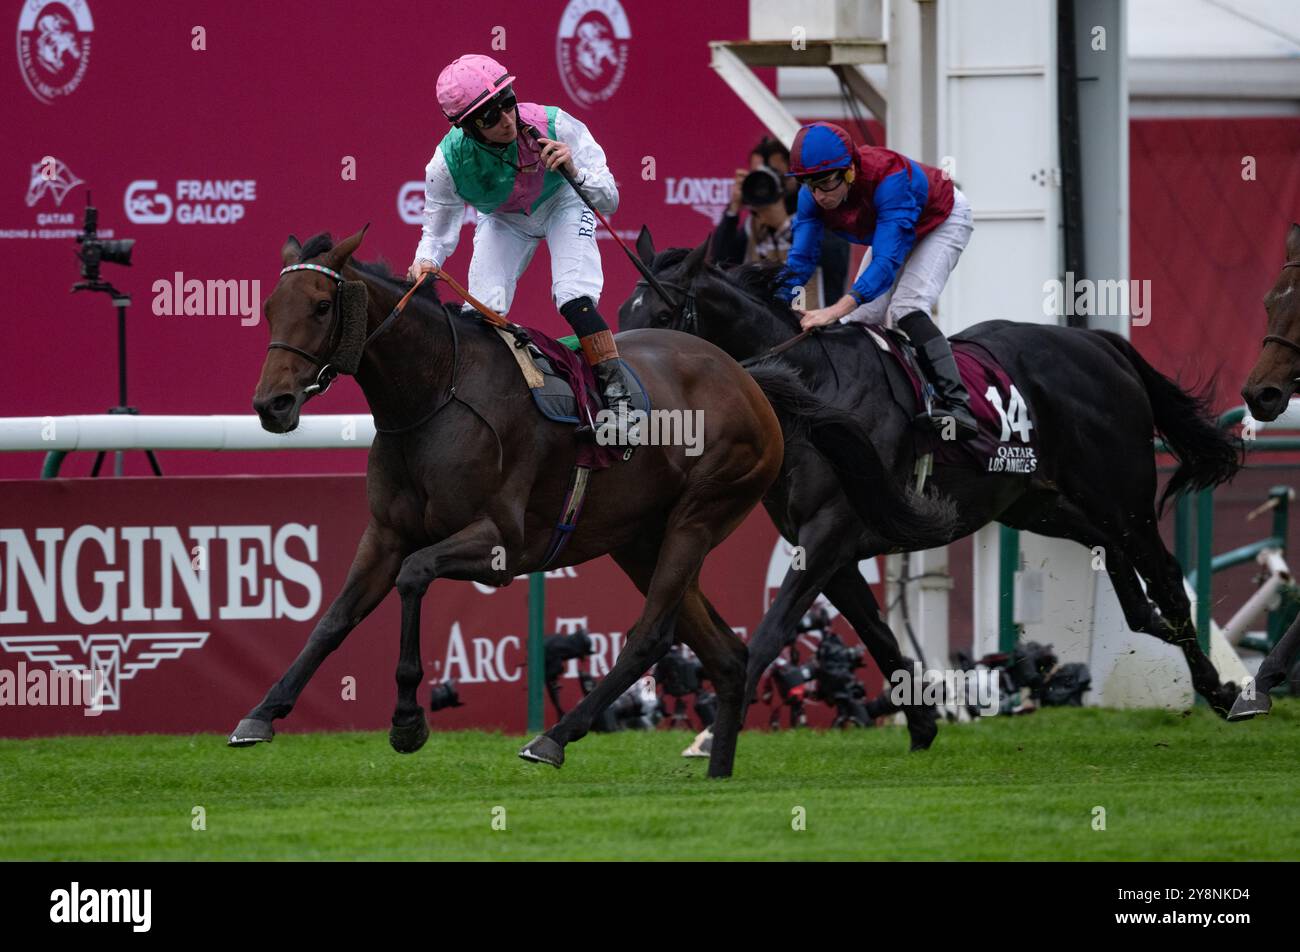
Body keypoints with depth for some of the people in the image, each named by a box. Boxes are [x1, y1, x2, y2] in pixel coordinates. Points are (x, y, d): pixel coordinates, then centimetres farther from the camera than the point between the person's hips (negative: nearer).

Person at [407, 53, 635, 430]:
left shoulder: (554, 125, -36)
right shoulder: (448, 163, -32)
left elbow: (608, 201, -29)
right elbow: (437, 231, -15)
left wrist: (575, 173, -49)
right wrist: (425, 263, -37)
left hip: (563, 205, -2)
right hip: (503, 222, 2)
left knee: (575, 303, -23)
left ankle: (617, 389, -13)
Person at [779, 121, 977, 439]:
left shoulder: (887, 178, -44)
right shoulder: (812, 196, -25)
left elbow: (888, 260, -51)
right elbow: (800, 259, -24)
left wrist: (838, 309, -61)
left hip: (943, 220, -7)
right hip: (892, 230, 7)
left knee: (906, 309, -27)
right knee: (862, 318, -3)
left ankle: (956, 404, -36)